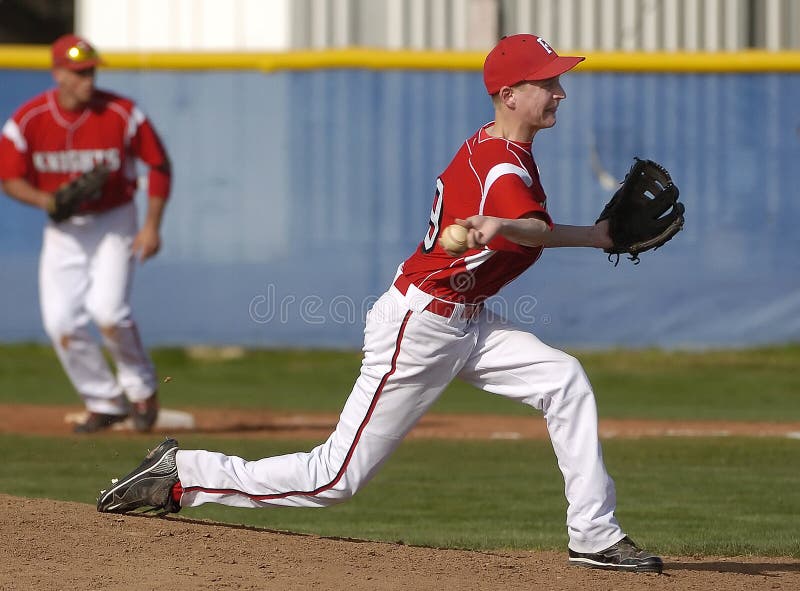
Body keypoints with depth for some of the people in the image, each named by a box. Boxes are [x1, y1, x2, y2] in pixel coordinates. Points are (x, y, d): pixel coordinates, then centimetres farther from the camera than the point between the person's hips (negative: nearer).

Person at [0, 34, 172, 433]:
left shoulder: (121, 114, -16)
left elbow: (159, 165, -6)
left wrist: (152, 226, -12)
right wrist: (46, 200, -23)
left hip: (113, 222, -3)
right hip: (63, 230, 3)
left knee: (107, 309, -21)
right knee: (61, 322, -6)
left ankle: (141, 389, 4)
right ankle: (105, 403, 13)